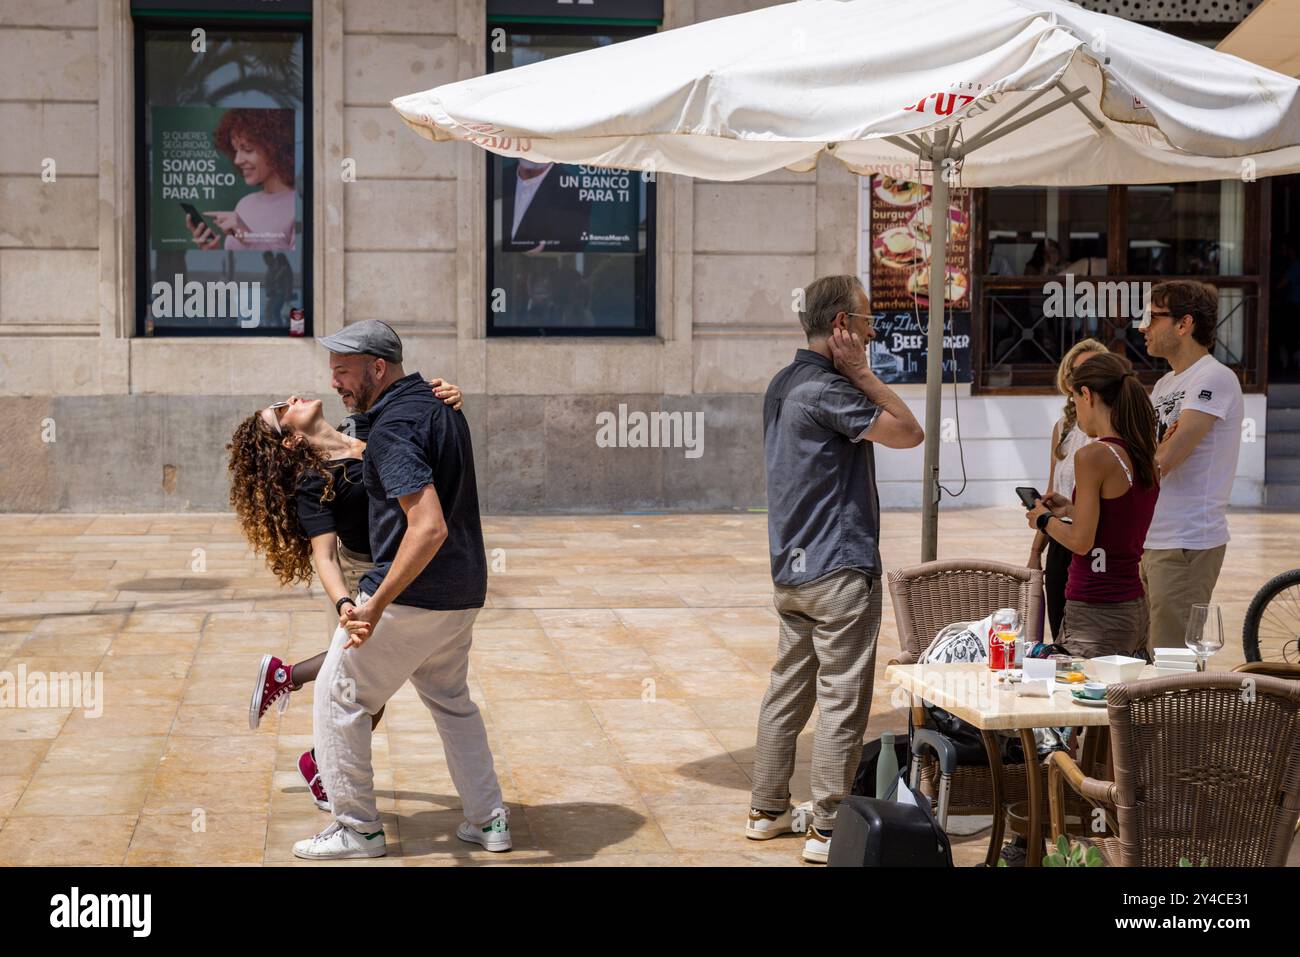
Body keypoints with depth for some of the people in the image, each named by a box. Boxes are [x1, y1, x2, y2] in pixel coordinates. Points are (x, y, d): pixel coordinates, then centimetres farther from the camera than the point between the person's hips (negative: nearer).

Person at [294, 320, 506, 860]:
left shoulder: (394, 427, -20)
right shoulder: (442, 408, 9)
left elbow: (428, 527, -30)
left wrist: (377, 606, -31)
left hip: (412, 593, -9)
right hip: (464, 592, 9)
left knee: (339, 698, 6)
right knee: (450, 699, 25)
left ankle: (357, 828, 12)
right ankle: (488, 820, 24)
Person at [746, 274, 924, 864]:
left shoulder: (783, 384, 12)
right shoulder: (825, 390, -18)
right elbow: (908, 433, -17)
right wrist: (860, 372, -14)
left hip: (791, 569, 10)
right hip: (840, 571, -10)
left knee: (787, 691, 15)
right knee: (842, 701, -2)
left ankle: (767, 811, 23)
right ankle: (827, 829, 2)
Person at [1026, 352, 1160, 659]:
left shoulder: (1093, 455, -15)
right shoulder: (1146, 457, 9)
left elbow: (1081, 541, -13)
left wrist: (1044, 520, 4)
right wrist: (1068, 511, 23)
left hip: (1096, 615, -8)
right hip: (1135, 610, 8)